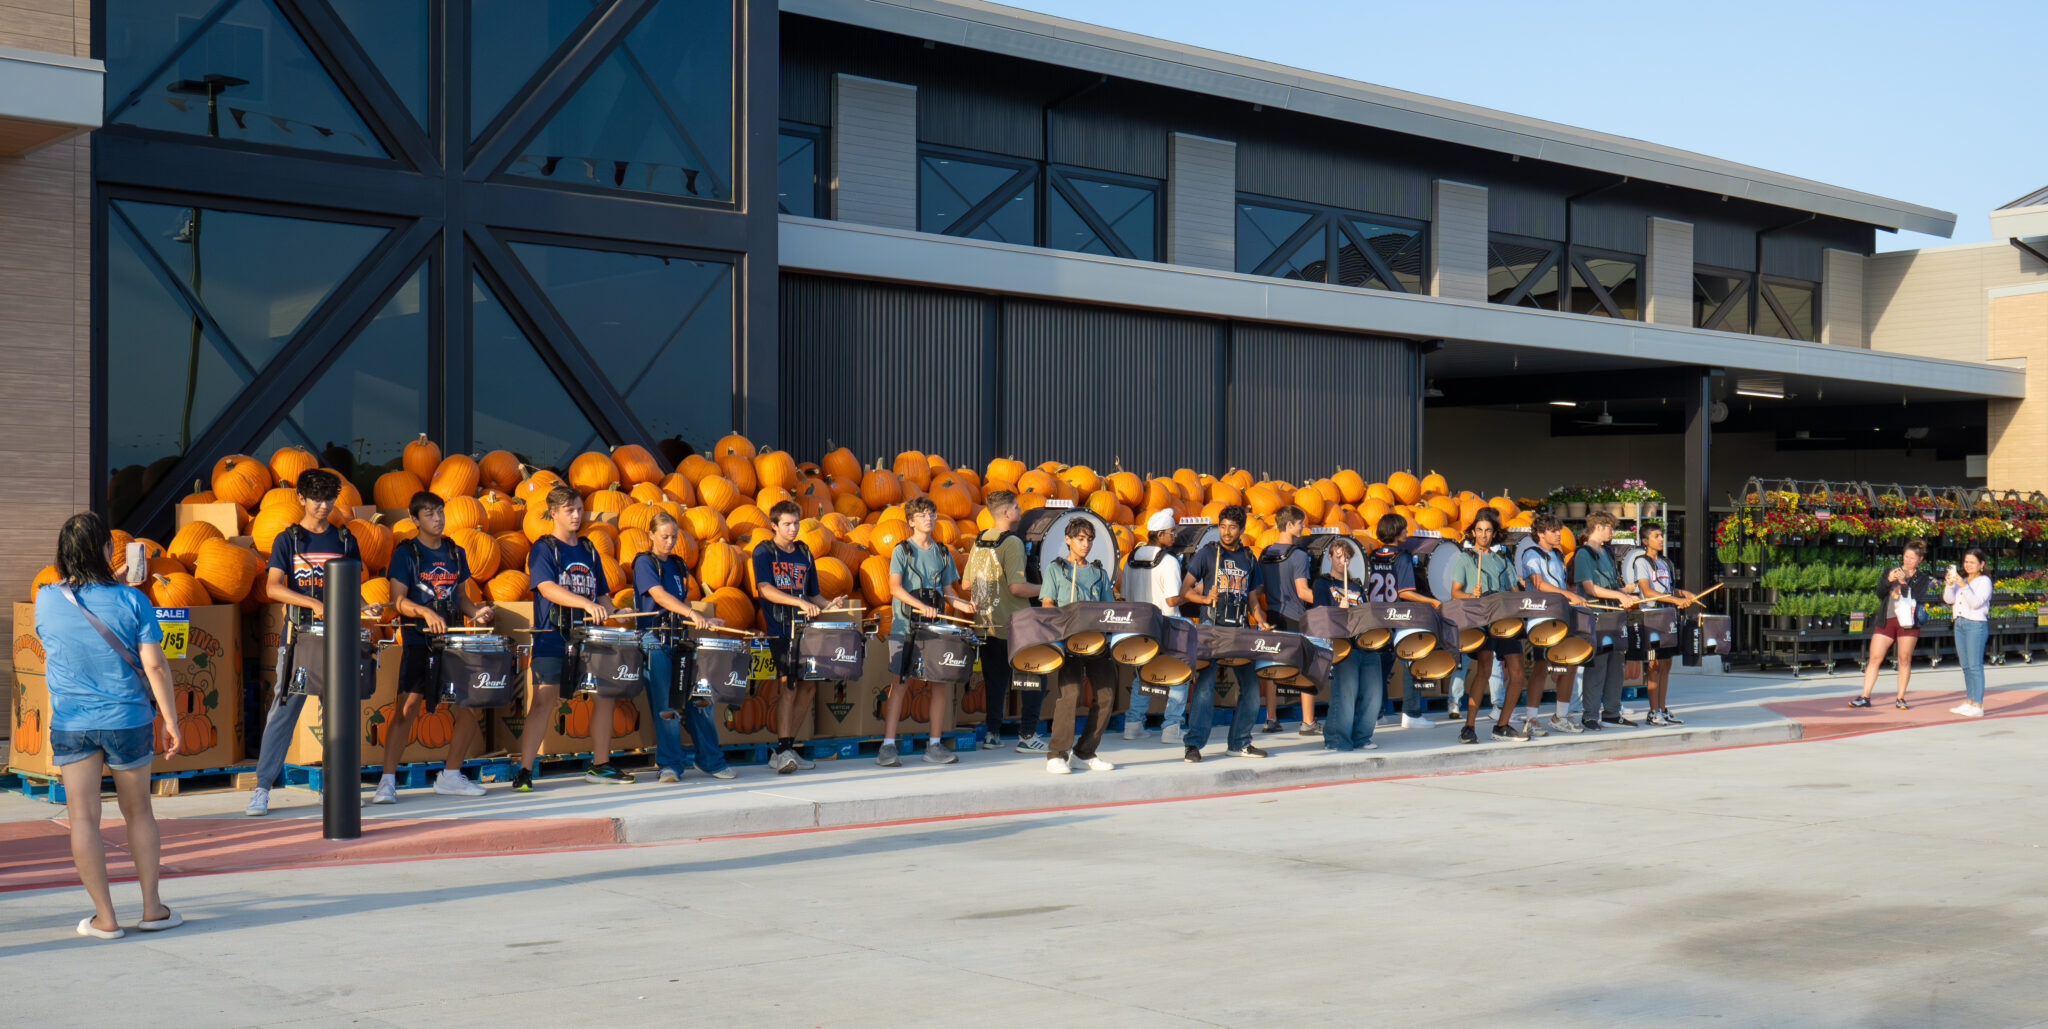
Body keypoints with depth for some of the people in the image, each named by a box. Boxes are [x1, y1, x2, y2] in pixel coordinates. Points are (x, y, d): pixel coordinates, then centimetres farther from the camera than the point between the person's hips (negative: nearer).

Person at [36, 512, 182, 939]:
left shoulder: (47, 599, -3)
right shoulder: (131, 600, -9)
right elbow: (155, 666, -10)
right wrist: (171, 720, -1)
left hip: (70, 724, 1)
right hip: (126, 719, -1)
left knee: (83, 817, 4)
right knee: (138, 812, 14)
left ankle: (105, 917, 4)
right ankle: (152, 907, 19)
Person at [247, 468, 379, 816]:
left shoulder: (344, 540, 11)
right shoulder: (288, 540, 2)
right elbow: (273, 587, -9)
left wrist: (365, 607, -5)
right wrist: (314, 604, -22)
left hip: (338, 637, 3)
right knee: (283, 711, -5)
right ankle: (262, 788, 0)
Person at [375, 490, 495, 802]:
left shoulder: (455, 553, 14)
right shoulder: (405, 553, -2)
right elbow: (398, 600, -9)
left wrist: (475, 611, 1)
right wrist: (426, 612, -26)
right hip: (417, 642, -5)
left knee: (470, 707, 3)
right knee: (407, 708, -13)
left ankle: (450, 776, 17)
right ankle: (387, 781, -9)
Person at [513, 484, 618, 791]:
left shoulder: (588, 550, 16)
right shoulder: (543, 549, -3)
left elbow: (602, 593, 22)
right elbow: (548, 588, -19)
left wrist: (606, 609, -1)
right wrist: (586, 604, -31)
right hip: (552, 639, -6)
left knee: (605, 696, 6)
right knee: (544, 700, -12)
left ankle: (600, 765, 19)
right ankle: (524, 771, -10)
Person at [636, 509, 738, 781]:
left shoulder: (677, 565, 17)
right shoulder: (644, 562, -4)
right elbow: (660, 596, -19)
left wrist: (704, 621, 7)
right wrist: (693, 614, -31)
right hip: (656, 641, -6)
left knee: (699, 701, 4)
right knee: (666, 707, -6)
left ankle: (711, 761, 13)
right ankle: (668, 765, 2)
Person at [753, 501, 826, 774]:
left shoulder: (804, 554, 16)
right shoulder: (764, 552, 0)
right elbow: (765, 589, -14)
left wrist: (828, 605, -1)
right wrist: (800, 603, -25)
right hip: (778, 631, -6)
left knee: (809, 685, 3)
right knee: (788, 684, -14)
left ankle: (785, 748, 13)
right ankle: (783, 751, -15)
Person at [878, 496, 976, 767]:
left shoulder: (943, 553, 14)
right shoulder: (902, 550, 1)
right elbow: (895, 587, -11)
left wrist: (961, 604, -2)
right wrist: (922, 606, -24)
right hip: (906, 626, -4)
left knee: (940, 682, 1)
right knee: (901, 682, -7)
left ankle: (935, 745, 9)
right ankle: (888, 746, -4)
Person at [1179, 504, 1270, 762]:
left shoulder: (1249, 559, 14)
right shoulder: (1207, 553, 3)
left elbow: (1252, 598, 18)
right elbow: (1185, 590, 2)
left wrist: (1260, 621, 1)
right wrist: (1206, 599, -16)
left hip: (1240, 630, 4)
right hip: (1211, 627, -4)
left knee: (1250, 687, 4)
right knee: (1205, 684, -11)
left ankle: (1240, 743, 16)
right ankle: (1193, 743, -9)